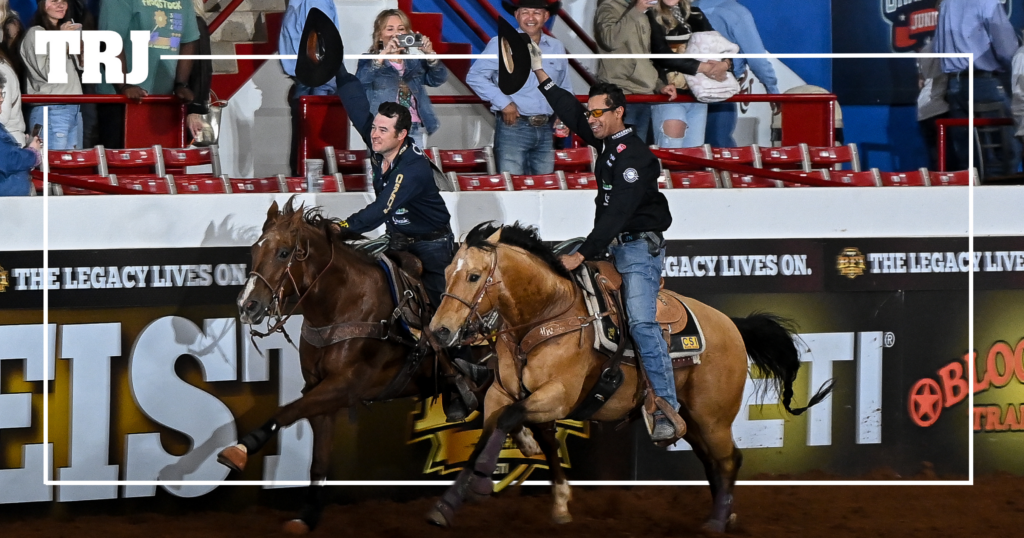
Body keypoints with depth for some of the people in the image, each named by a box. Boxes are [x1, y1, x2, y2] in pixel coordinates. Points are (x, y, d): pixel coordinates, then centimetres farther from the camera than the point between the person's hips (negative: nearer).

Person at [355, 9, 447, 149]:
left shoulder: (415, 63, 18)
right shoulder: (369, 61, 7)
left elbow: (438, 79, 4)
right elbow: (360, 81, -13)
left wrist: (430, 54, -14)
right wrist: (384, 54, -23)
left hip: (415, 133, 4)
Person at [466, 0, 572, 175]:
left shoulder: (557, 48, 15)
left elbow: (564, 88, 24)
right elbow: (475, 77, -4)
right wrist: (503, 103, -10)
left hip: (547, 129, 5)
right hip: (513, 127, -4)